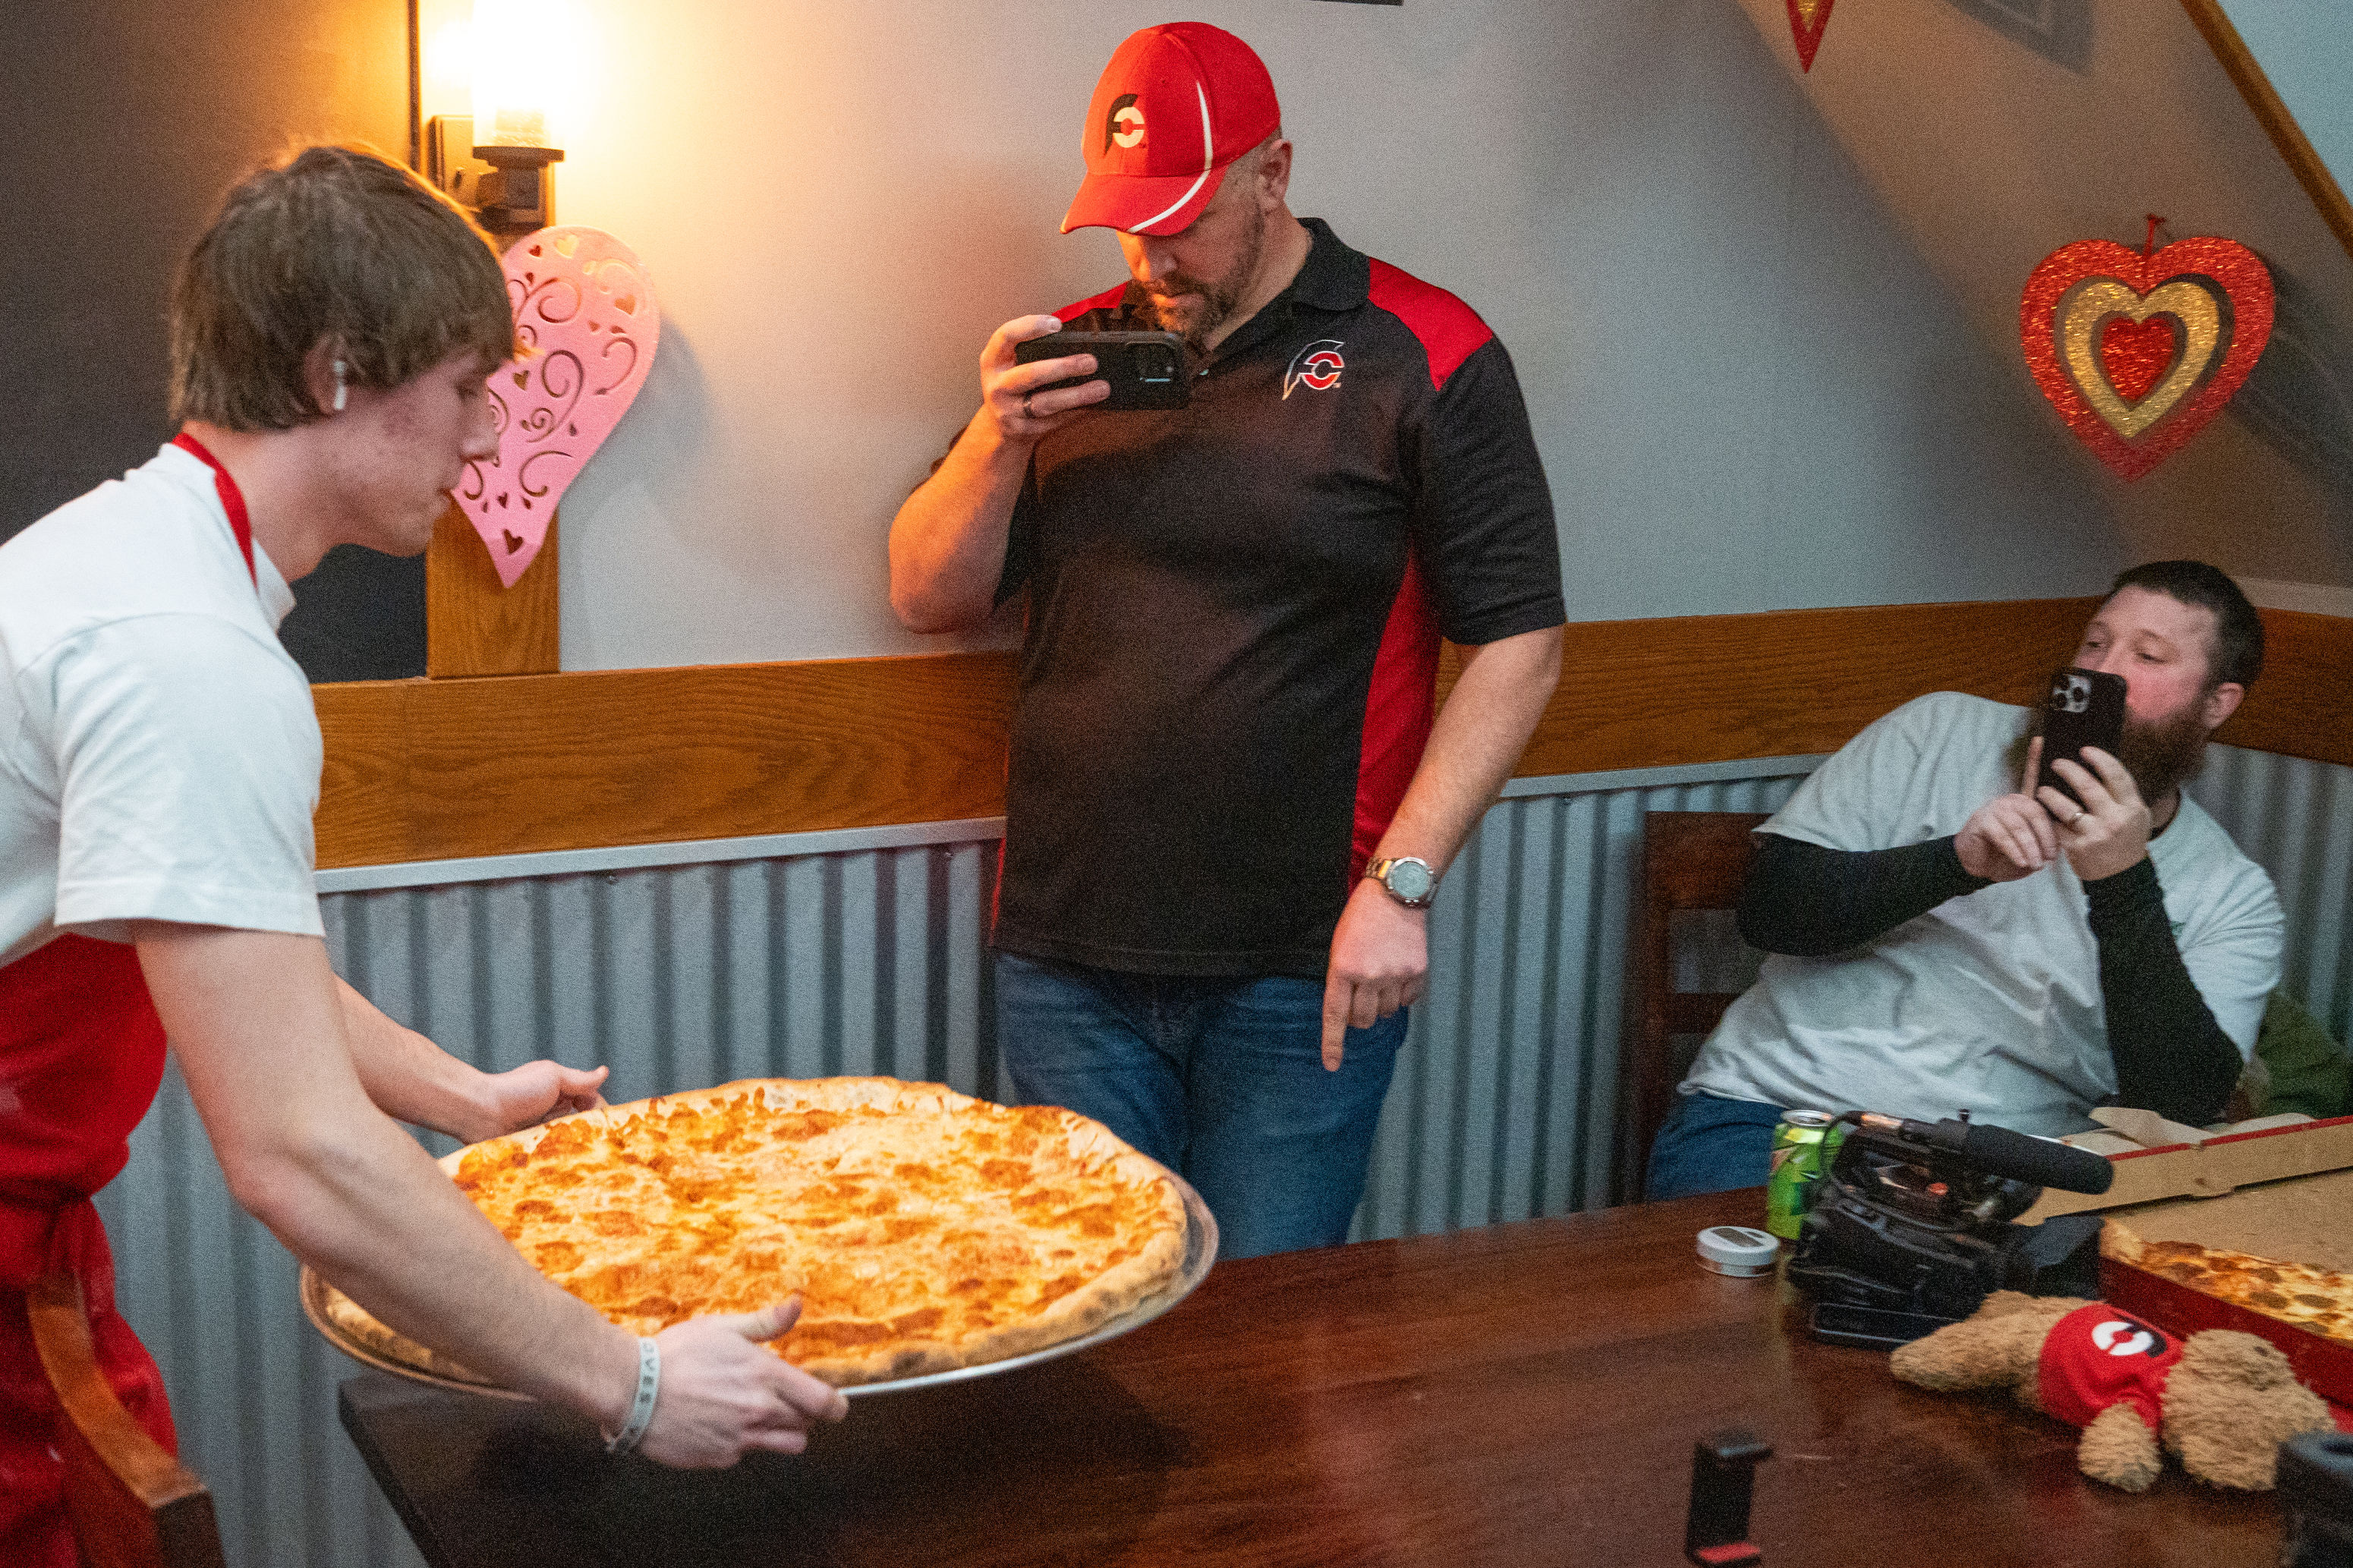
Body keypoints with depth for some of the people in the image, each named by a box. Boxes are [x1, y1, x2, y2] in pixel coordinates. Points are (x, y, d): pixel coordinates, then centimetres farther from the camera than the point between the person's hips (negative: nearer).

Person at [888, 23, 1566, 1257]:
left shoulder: (1423, 356, -3)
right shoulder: (1073, 351, 10)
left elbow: (1518, 643, -5)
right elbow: (930, 599, 11)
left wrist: (1400, 882, -12)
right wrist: (999, 440, -8)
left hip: (1302, 970, -3)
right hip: (1066, 958, 4)